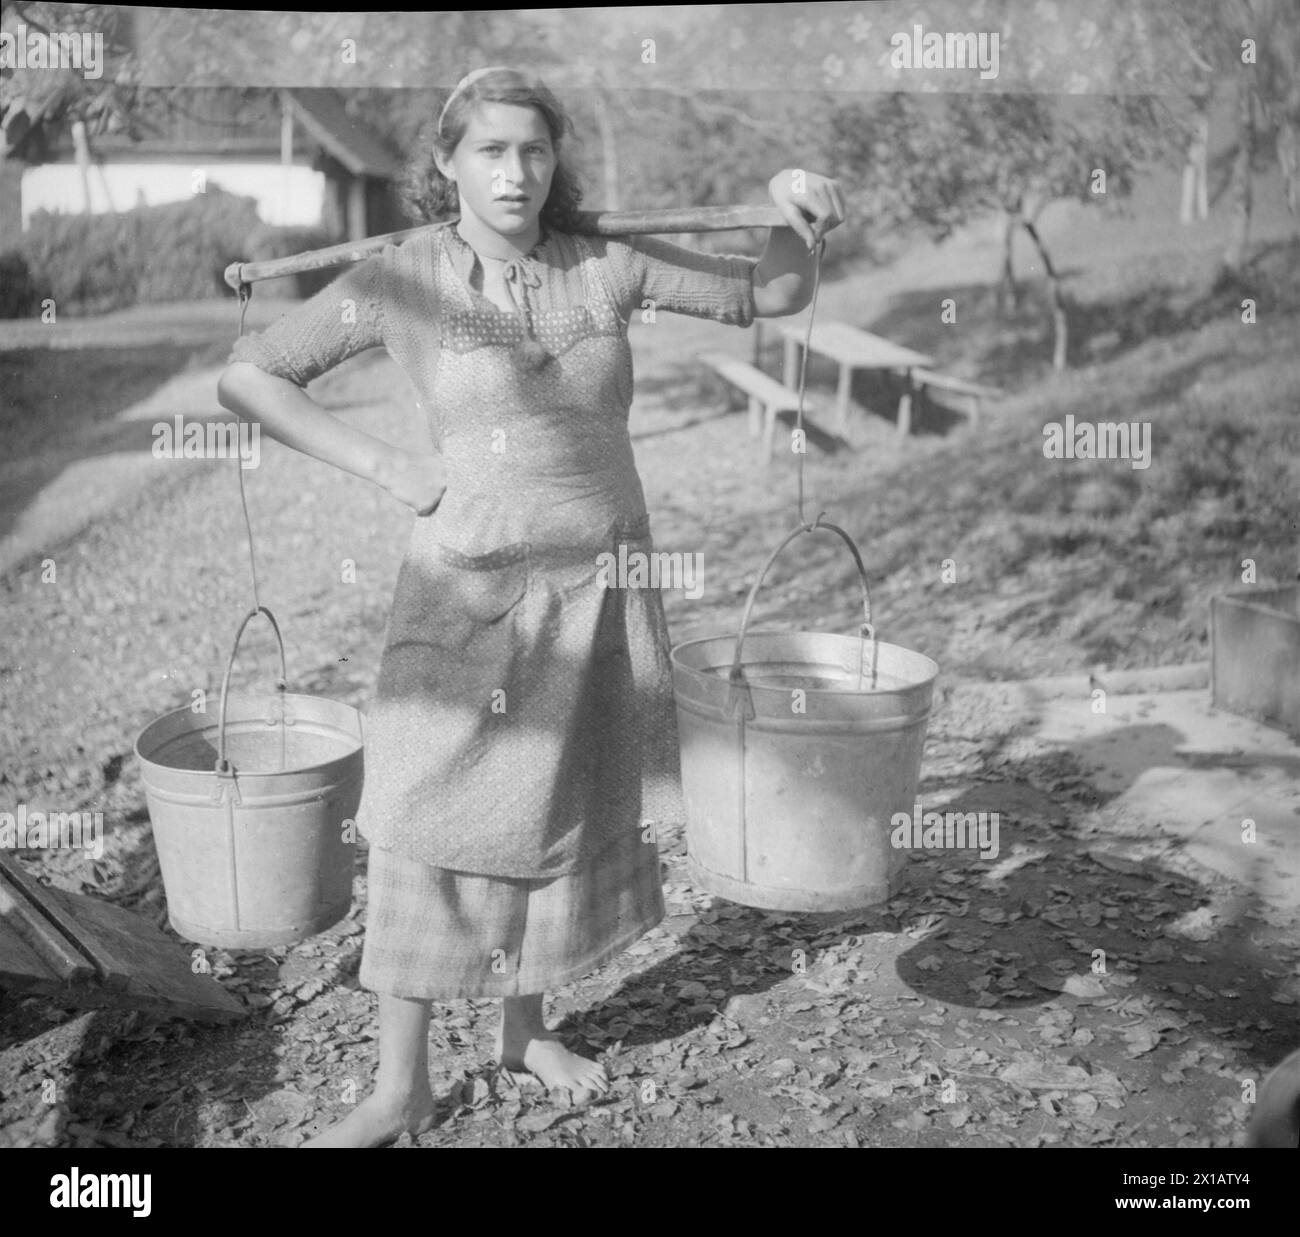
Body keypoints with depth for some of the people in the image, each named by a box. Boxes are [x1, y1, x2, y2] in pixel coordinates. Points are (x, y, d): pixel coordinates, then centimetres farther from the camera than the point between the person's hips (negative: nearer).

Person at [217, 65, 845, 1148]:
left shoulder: (606, 268, 1)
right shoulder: (404, 278, -6)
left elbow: (769, 296, 8)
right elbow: (248, 376, -1)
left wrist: (796, 218, -13)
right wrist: (386, 468, -8)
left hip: (605, 583, 3)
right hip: (474, 588, -3)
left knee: (567, 815, 13)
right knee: (430, 824, -1)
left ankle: (526, 1030, 34)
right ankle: (401, 1089, 14)